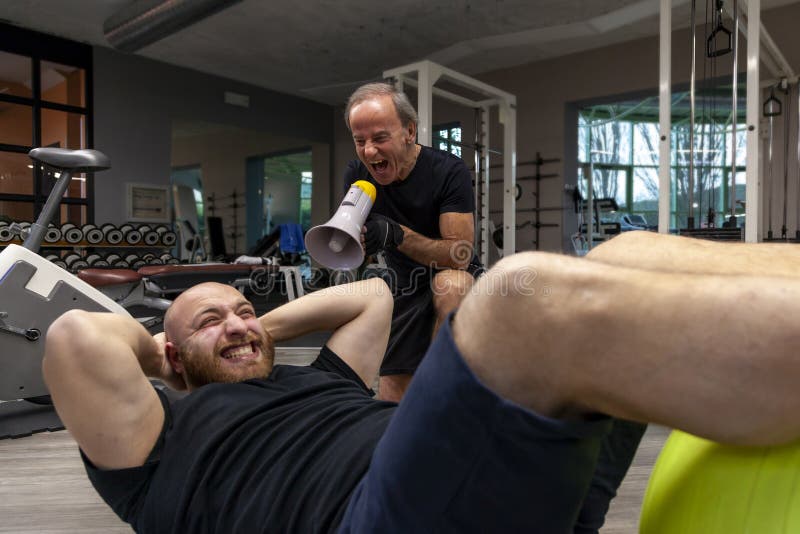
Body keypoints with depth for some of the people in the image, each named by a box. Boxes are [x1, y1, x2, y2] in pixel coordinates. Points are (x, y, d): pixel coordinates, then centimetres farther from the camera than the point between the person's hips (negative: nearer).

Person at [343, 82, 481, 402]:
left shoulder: (449, 170, -21)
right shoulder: (357, 173, -7)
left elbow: (460, 254, -27)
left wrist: (397, 235, -42)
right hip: (404, 288, 4)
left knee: (450, 285, -40)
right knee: (392, 400, -2)